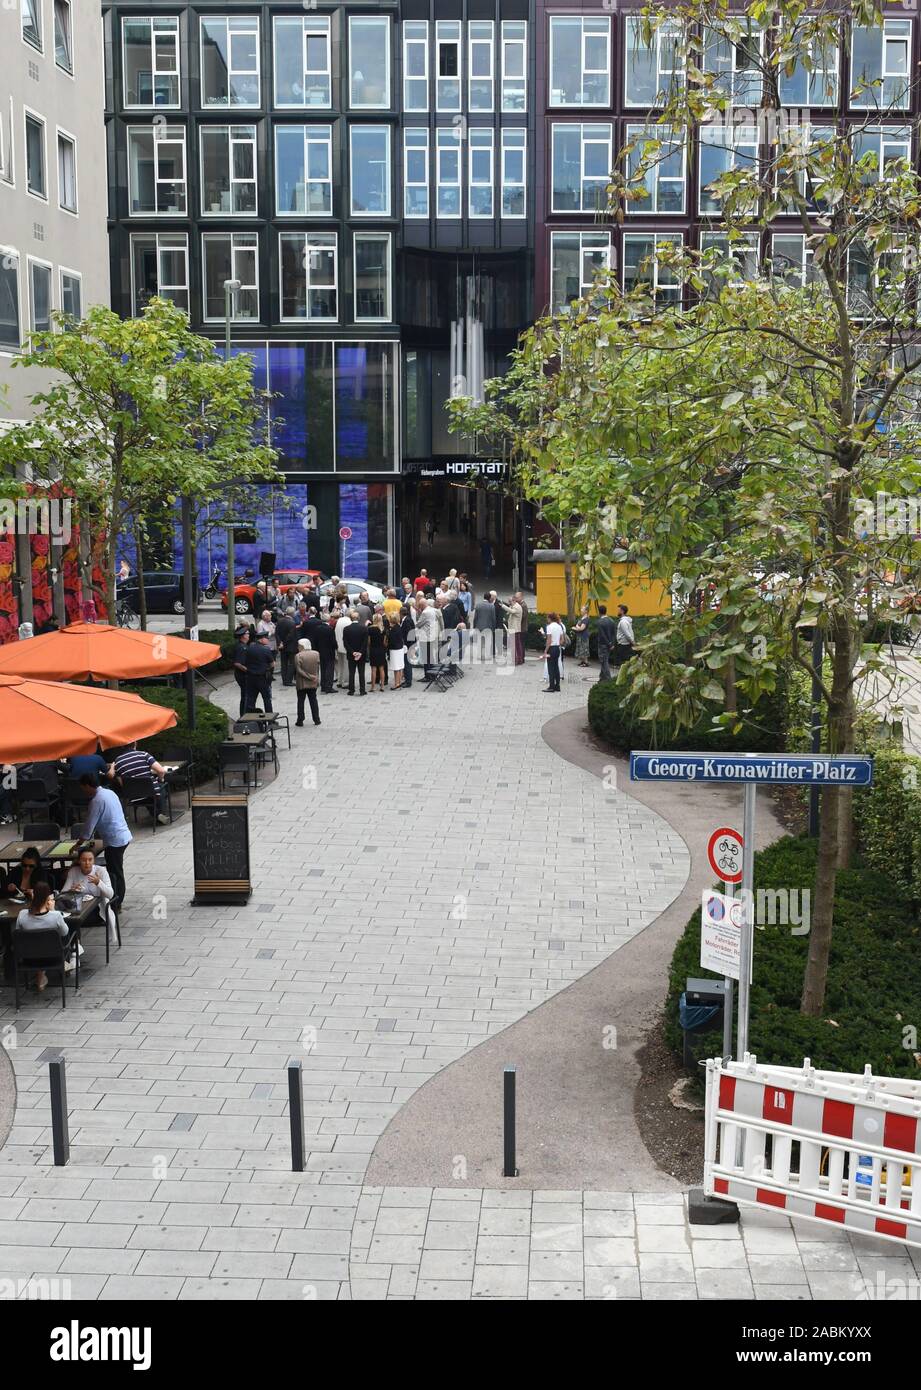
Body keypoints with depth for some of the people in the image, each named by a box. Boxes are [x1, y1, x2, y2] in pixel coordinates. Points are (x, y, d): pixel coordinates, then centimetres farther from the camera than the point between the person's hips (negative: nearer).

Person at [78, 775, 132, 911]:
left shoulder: (97, 801, -17)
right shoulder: (109, 792, 11)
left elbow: (89, 825, -13)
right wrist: (96, 836, 24)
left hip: (114, 841, -9)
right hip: (124, 836, 9)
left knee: (114, 873, -1)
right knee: (118, 871, 18)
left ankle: (114, 905, 4)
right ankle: (118, 901, 27)